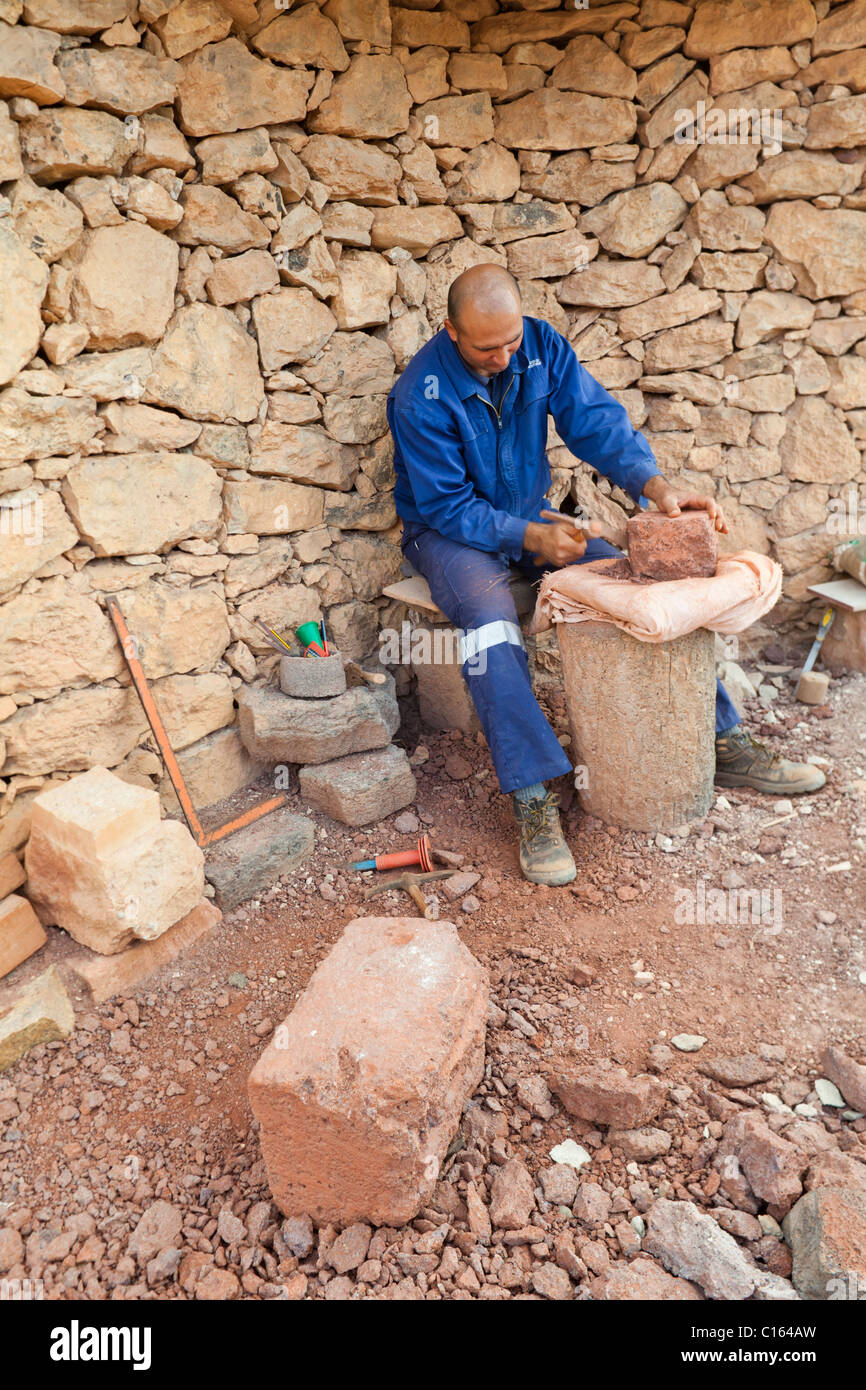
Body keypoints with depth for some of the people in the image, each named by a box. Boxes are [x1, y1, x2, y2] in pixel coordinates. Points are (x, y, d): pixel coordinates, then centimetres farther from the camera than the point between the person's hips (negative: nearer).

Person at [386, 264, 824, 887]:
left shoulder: (542, 346, -6)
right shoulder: (421, 395, -20)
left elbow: (596, 420, -12)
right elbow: (447, 505, -19)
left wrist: (657, 486, -30)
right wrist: (530, 538, -29)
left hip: (530, 516, 5)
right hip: (449, 531, -4)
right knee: (490, 615, -37)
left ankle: (722, 740, -3)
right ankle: (534, 799, -35)